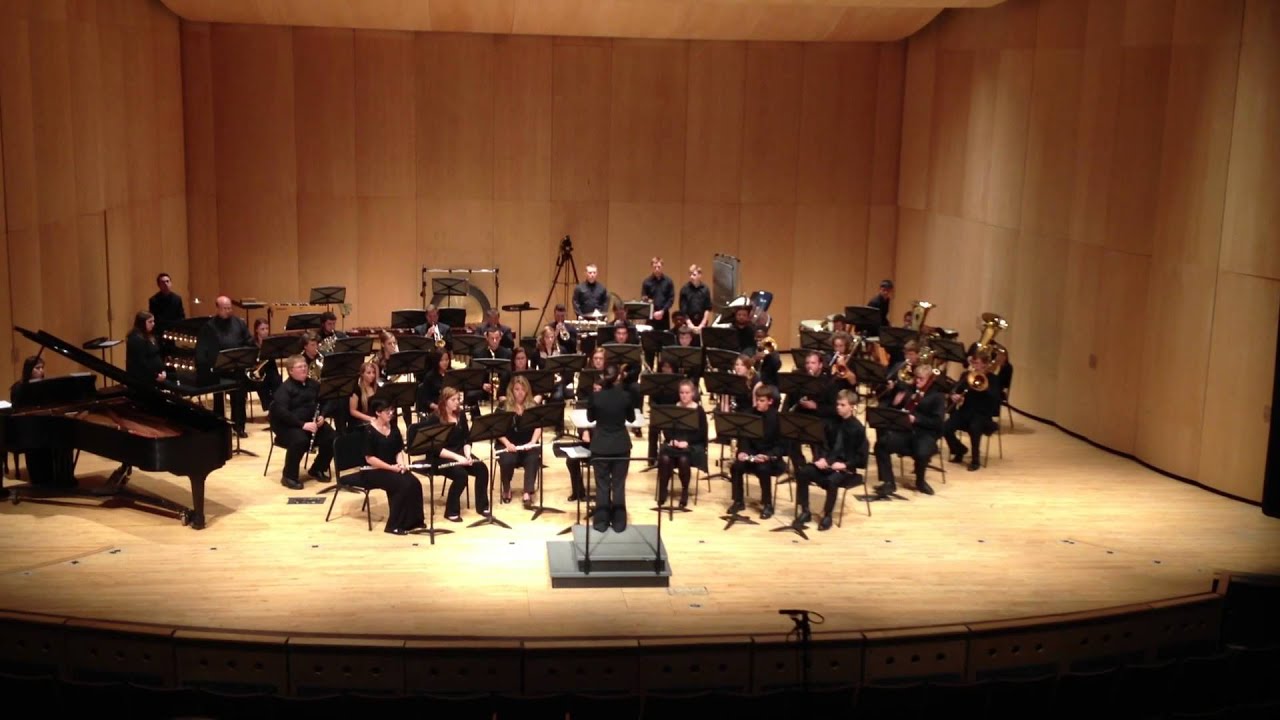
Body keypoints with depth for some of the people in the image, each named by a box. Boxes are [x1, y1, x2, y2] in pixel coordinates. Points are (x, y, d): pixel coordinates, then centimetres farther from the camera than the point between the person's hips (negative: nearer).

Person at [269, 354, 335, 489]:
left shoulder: (313, 384, 9)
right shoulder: (284, 388, -12)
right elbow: (281, 412, -24)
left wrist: (321, 416, -8)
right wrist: (302, 424, -31)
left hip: (311, 422, 6)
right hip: (288, 425, -6)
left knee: (331, 438, -16)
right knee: (300, 440, -36)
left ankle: (317, 470, 8)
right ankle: (289, 476, -17)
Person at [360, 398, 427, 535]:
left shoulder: (393, 428, 8)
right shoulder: (369, 431, -13)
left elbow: (399, 450, 12)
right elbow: (369, 458, -17)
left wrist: (401, 463, -10)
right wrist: (391, 467, -20)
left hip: (393, 468, 6)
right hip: (373, 471, -6)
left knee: (414, 483, -21)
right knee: (403, 485, -28)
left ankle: (413, 521, -9)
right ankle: (394, 525, -16)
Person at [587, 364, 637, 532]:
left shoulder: (595, 397, -11)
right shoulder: (625, 396, -9)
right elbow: (631, 419, 5)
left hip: (600, 446, 0)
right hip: (621, 445, 0)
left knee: (602, 485, 10)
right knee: (619, 485, 9)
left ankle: (601, 522, 13)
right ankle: (619, 522, 13)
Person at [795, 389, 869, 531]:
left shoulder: (857, 428, -8)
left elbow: (861, 456, -8)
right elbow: (821, 443, 12)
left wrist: (845, 465, -21)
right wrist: (820, 458, -8)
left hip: (845, 467, -5)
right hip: (827, 463, 5)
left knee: (832, 480, -37)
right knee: (801, 473, -18)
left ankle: (827, 516, -18)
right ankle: (805, 511, -7)